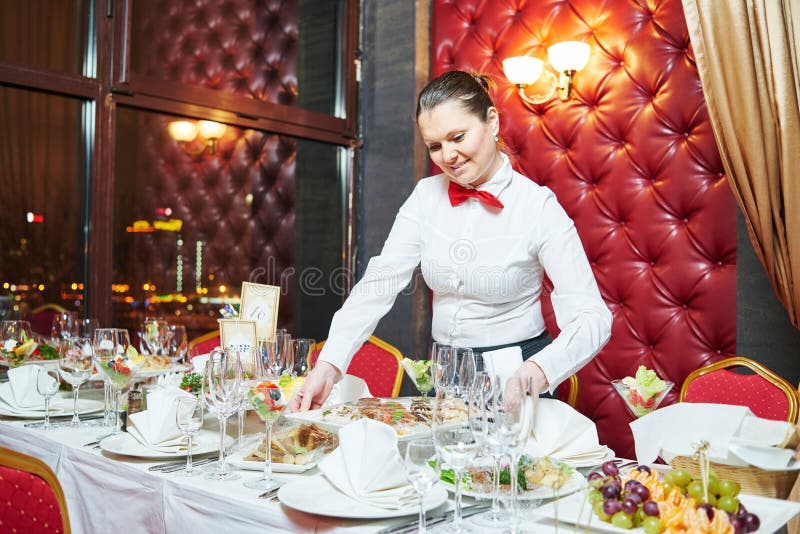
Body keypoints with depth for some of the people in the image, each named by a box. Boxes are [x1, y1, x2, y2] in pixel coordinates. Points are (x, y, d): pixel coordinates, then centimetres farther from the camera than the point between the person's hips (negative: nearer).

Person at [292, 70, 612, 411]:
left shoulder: (538, 207, -12)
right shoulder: (426, 196, 1)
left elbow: (590, 318, -18)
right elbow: (379, 283, -6)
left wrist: (536, 373, -37)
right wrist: (329, 365, -19)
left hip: (515, 375, -3)